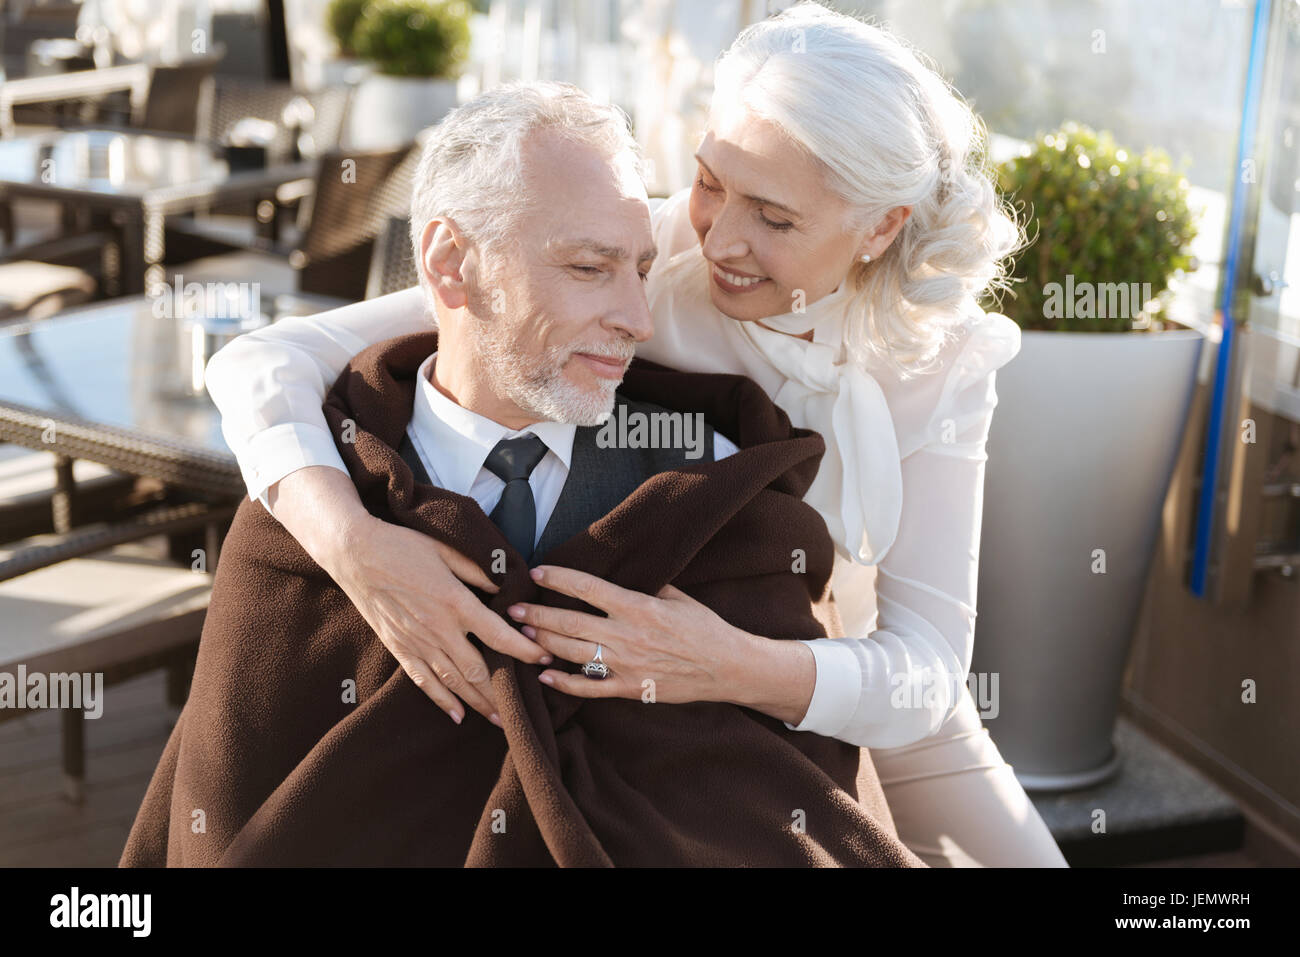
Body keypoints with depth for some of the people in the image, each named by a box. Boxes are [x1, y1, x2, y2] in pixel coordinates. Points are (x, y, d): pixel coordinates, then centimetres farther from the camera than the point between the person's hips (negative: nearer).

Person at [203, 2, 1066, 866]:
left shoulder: (943, 361, -22)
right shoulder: (616, 271, -28)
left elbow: (925, 675, -29)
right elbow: (262, 363, -30)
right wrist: (355, 542, -51)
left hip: (868, 701, 2)